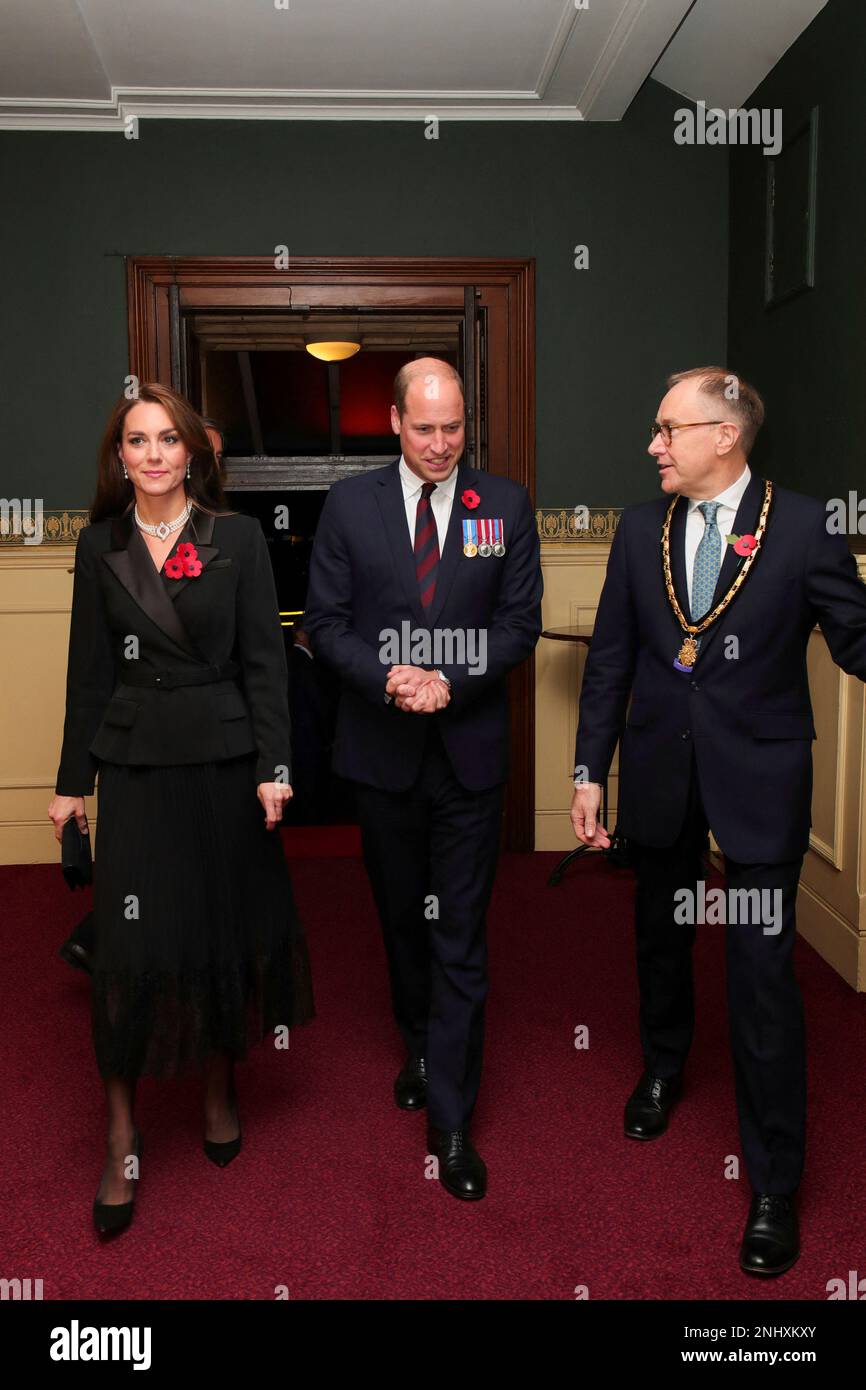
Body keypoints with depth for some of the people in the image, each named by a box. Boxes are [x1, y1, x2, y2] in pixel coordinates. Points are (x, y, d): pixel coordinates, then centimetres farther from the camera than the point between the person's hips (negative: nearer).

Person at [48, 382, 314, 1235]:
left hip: (223, 758, 0)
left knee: (225, 931, 9)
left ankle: (219, 1091, 32)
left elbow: (263, 659, -2)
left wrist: (272, 766, -9)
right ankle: (120, 1144, 11)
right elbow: (90, 671, 6)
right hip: (136, 765, 1)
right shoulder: (100, 546, 5)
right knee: (130, 947, -2)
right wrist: (72, 781, 6)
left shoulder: (238, 539, 0)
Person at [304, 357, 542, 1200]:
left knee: (461, 938, 0)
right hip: (381, 750, 2)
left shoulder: (506, 504, 1)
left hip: (469, 750, -1)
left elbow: (520, 621, -1)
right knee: (401, 916, 17)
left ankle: (450, 1121, 10)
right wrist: (387, 677, -17)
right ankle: (419, 1045, 41)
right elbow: (325, 621, 0)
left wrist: (451, 680, -16)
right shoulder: (349, 504, 2)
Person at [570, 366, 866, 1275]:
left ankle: (773, 1183, 17)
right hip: (660, 773, 4)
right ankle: (663, 1064, 50)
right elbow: (609, 657, 4)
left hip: (759, 778, -3)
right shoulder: (640, 528, 2)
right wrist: (589, 772, 3)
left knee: (763, 975, 1)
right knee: (660, 936, 21)